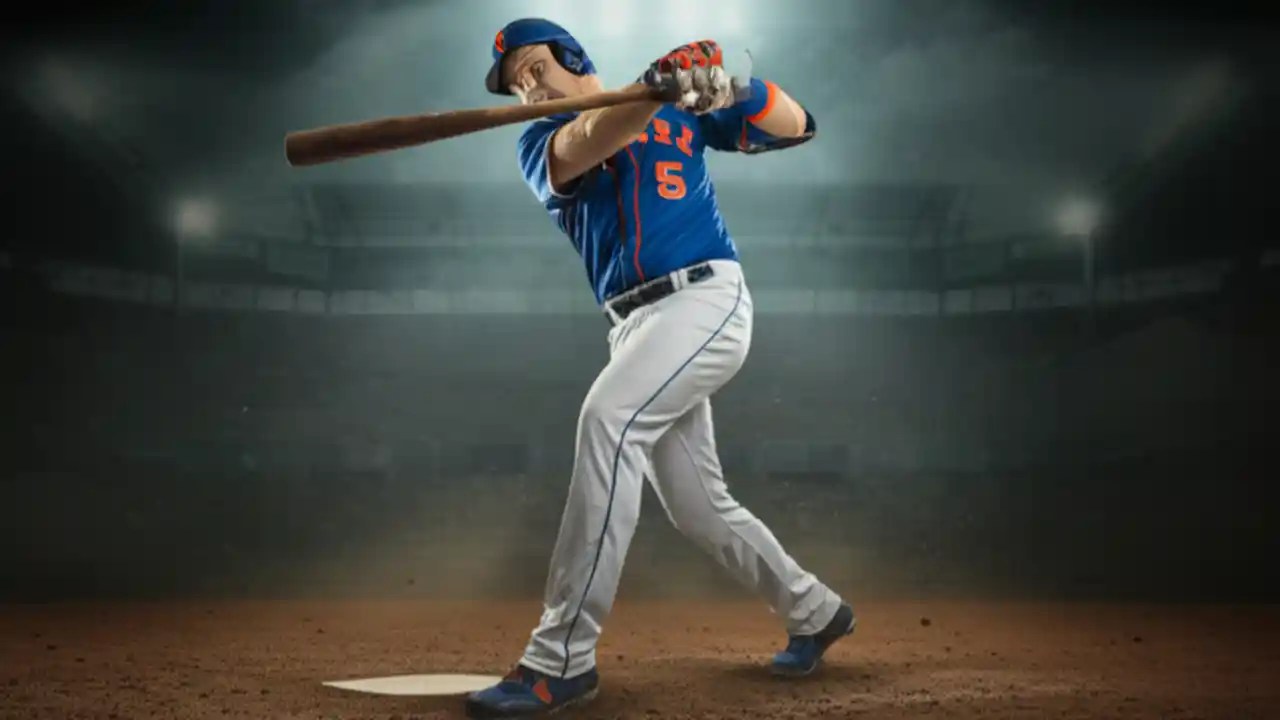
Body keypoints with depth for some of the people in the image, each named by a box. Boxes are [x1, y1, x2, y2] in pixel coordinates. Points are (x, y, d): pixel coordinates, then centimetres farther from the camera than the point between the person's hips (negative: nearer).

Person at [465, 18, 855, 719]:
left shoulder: (683, 110, 11)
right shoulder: (539, 142, 12)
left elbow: (794, 128, 9)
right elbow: (581, 147, -14)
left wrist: (732, 82, -11)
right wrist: (658, 90, -33)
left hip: (705, 297, -5)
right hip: (636, 327, 5)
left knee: (607, 417, -29)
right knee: (697, 507, 9)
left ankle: (560, 659, -30)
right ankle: (814, 611, 34)